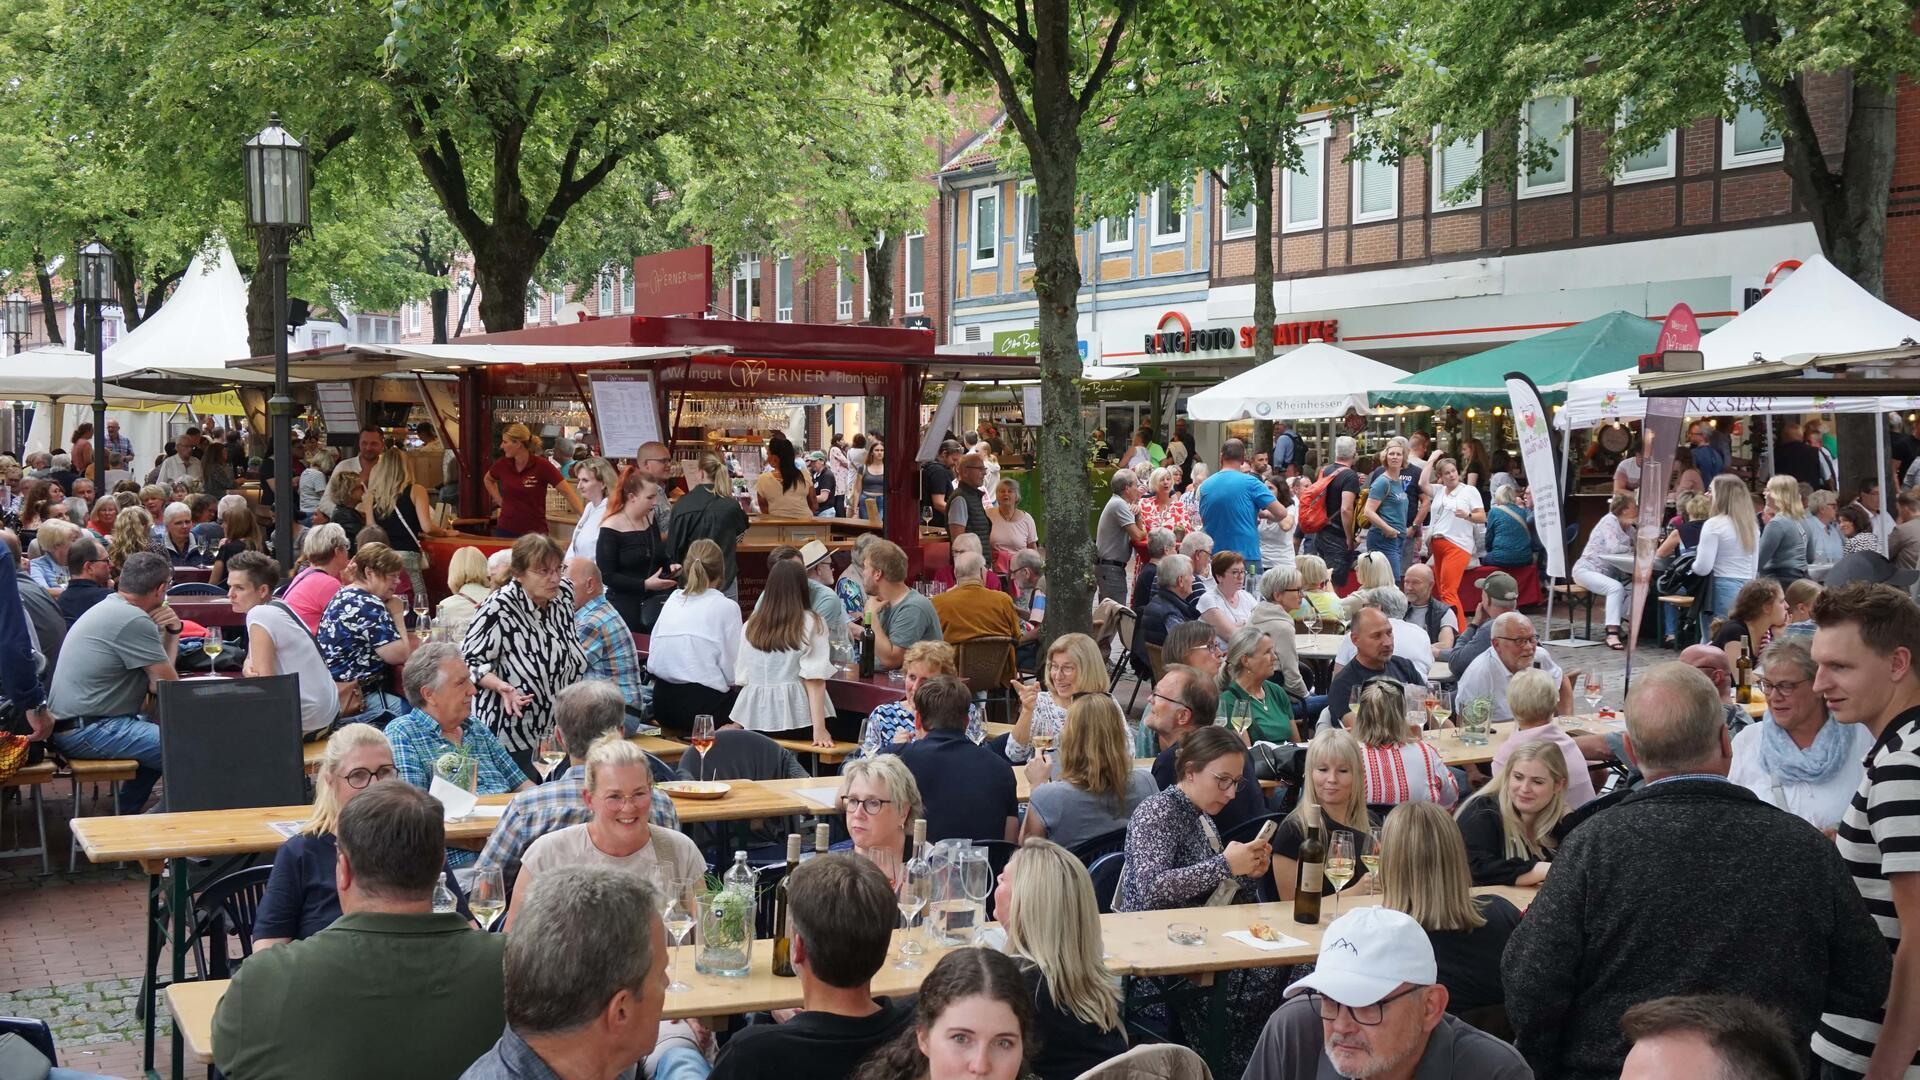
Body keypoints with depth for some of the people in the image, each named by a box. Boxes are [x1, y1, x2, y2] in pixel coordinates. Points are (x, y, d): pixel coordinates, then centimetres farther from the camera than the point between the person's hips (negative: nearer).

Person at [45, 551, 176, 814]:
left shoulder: (109, 607, 15)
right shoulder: (133, 620, -17)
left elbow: (158, 671, 18)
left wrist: (171, 632, 2)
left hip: (71, 722, 11)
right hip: (88, 731, -11)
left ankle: (127, 814, 28)